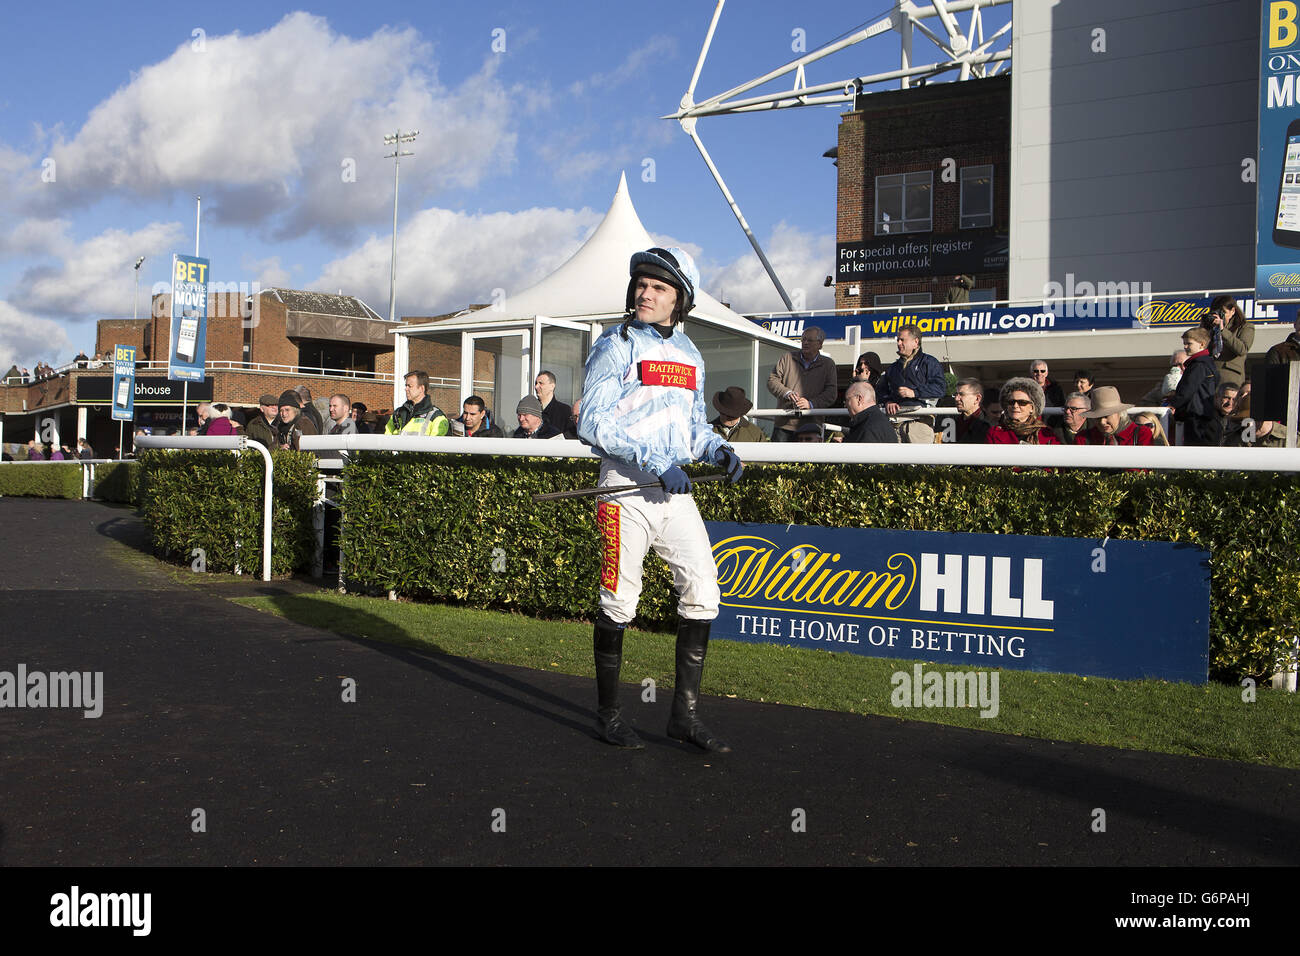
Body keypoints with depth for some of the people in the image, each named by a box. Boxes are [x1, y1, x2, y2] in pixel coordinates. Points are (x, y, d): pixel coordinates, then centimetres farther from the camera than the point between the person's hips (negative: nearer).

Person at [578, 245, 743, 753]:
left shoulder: (690, 355, 15)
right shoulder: (616, 345, -4)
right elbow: (592, 422, -12)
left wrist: (717, 448, 1)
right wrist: (653, 459, -21)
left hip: (675, 491, 6)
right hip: (627, 485, -6)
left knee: (703, 593, 1)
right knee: (619, 601, 0)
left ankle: (685, 713, 11)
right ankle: (607, 713, 16)